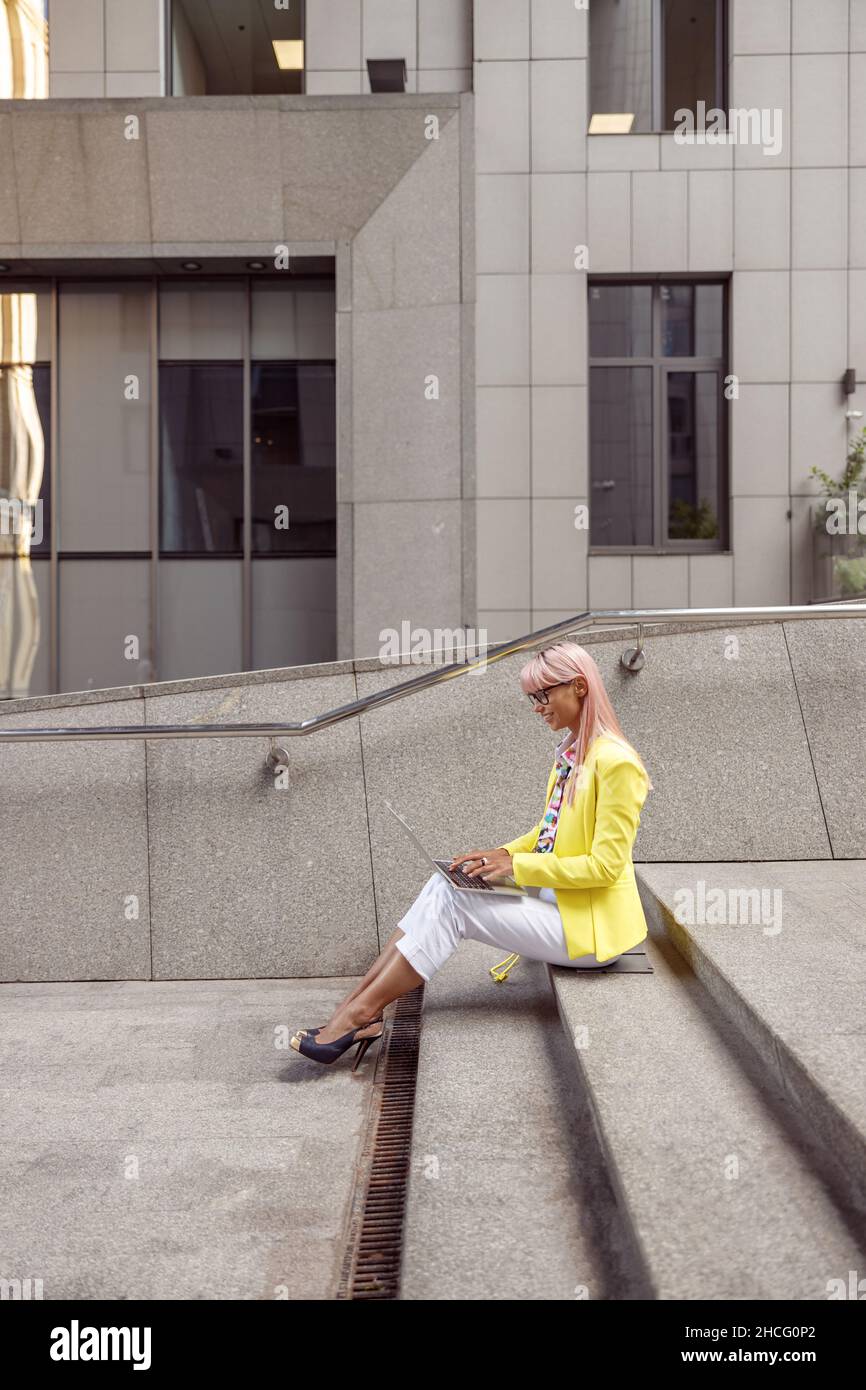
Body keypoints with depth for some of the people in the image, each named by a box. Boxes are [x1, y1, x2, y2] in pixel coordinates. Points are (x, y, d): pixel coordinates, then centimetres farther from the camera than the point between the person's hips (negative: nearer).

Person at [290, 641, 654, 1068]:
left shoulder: (615, 761, -18)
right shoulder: (569, 752, 11)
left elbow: (605, 865, -20)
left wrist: (518, 865, -20)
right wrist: (501, 855, 0)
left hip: (588, 925, -8)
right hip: (553, 900, 8)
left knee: (452, 901, -17)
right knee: (442, 886, -8)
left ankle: (360, 1013, -10)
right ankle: (355, 1009, -12)